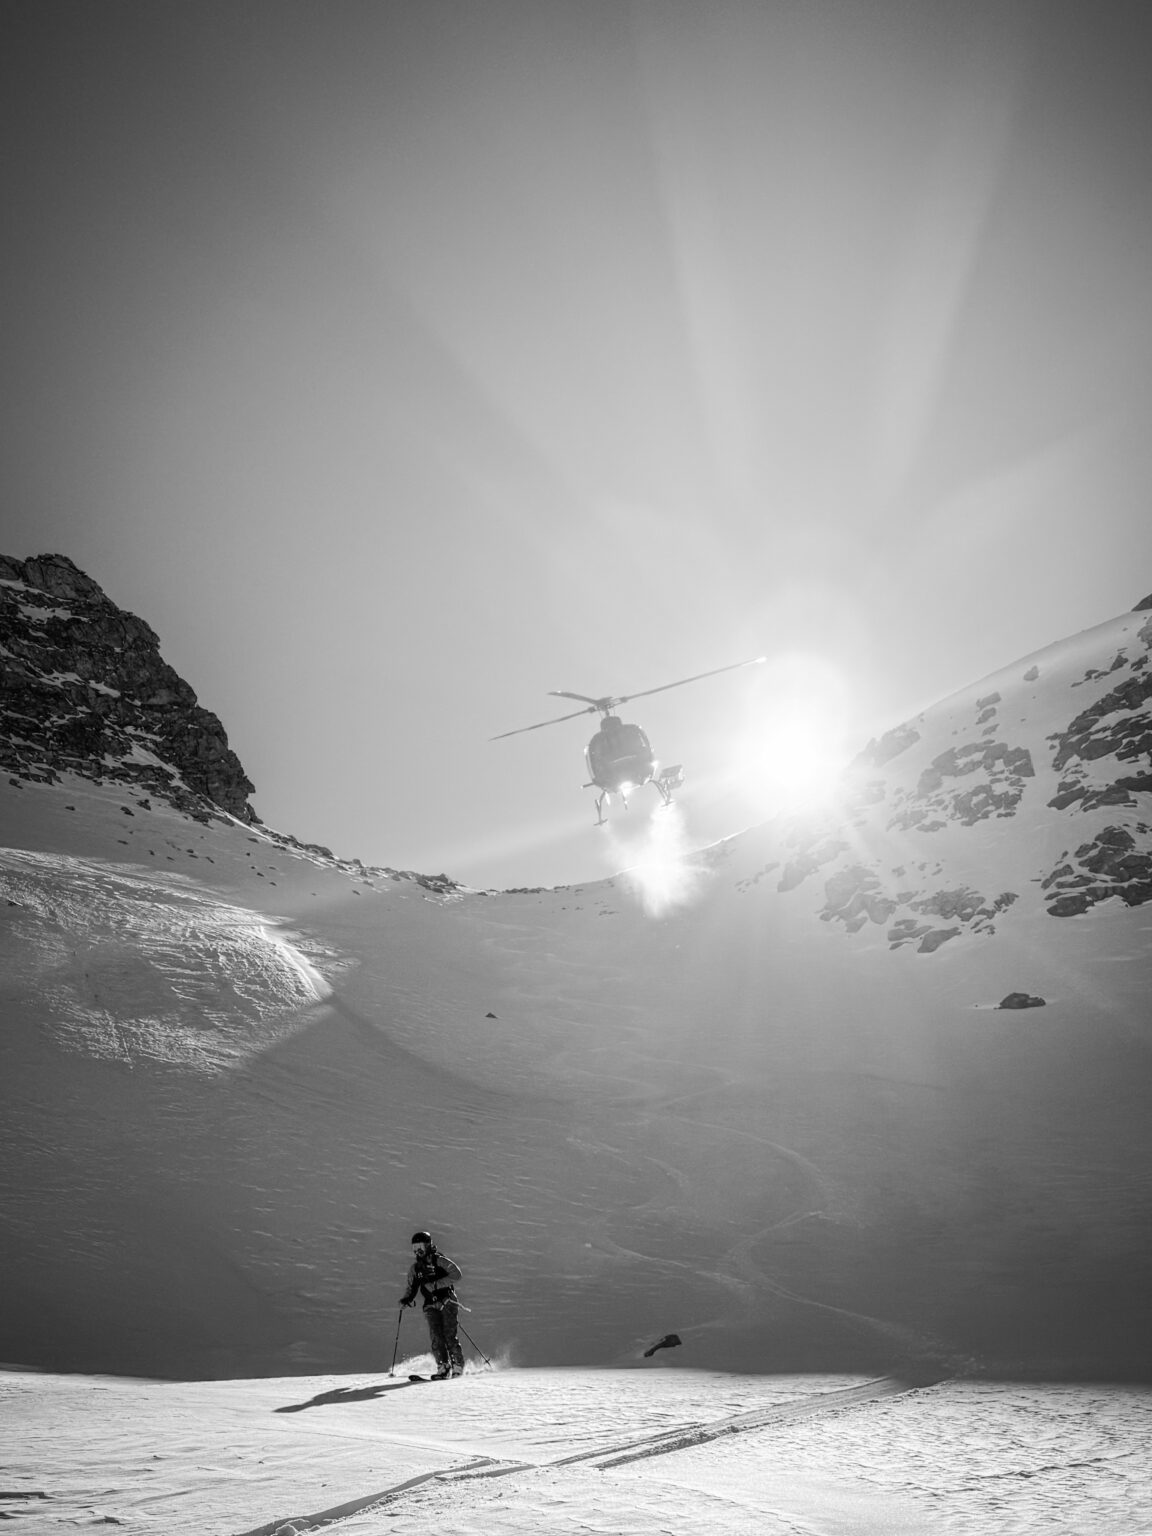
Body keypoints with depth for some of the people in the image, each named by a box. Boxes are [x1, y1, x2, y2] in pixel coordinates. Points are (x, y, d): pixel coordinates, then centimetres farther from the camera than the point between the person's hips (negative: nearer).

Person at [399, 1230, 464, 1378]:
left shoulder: (439, 1260, -4)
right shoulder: (415, 1268, 13)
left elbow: (457, 1274, -14)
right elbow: (412, 1288, 23)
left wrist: (436, 1284, -19)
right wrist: (407, 1298, 0)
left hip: (447, 1302, -5)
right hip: (431, 1305, 5)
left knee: (449, 1335, -11)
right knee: (435, 1336, -12)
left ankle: (458, 1366, 0)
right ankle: (443, 1367, -10)